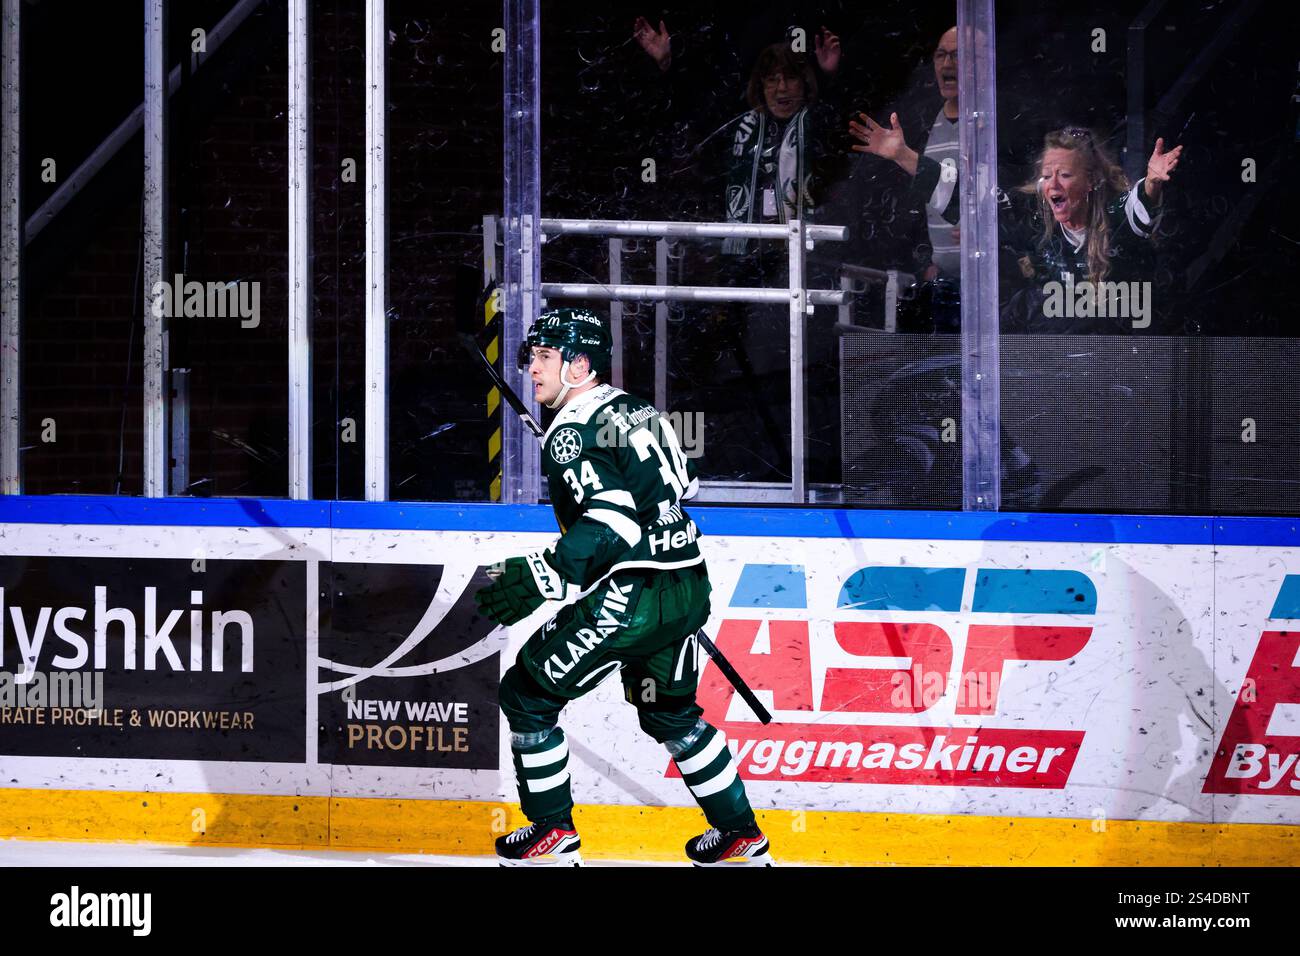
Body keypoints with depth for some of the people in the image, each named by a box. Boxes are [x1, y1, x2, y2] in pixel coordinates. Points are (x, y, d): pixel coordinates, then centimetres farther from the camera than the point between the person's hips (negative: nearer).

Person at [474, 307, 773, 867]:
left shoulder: (572, 430, -12)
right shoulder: (633, 411, 16)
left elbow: (613, 518, -24)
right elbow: (683, 487, 25)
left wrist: (544, 577, -29)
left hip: (632, 592, -9)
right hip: (688, 586, 9)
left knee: (526, 694, 2)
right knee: (668, 713, 26)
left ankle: (553, 835, 4)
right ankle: (742, 837, 28)